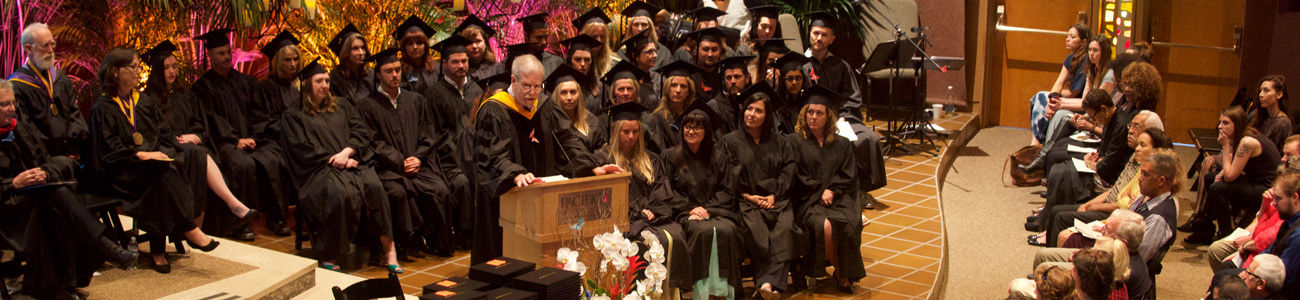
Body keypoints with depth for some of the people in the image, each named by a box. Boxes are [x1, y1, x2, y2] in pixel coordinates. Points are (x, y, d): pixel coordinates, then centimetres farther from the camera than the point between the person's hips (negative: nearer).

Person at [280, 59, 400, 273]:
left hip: (353, 164, 3)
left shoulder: (341, 107, 26)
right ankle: (328, 257, -30)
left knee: (374, 186, -31)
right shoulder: (294, 116, 14)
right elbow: (303, 150, 2)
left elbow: (361, 132, 13)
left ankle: (388, 249, -32)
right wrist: (335, 161, -8)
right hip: (320, 170, -3)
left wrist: (346, 153, -6)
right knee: (343, 193, -37)